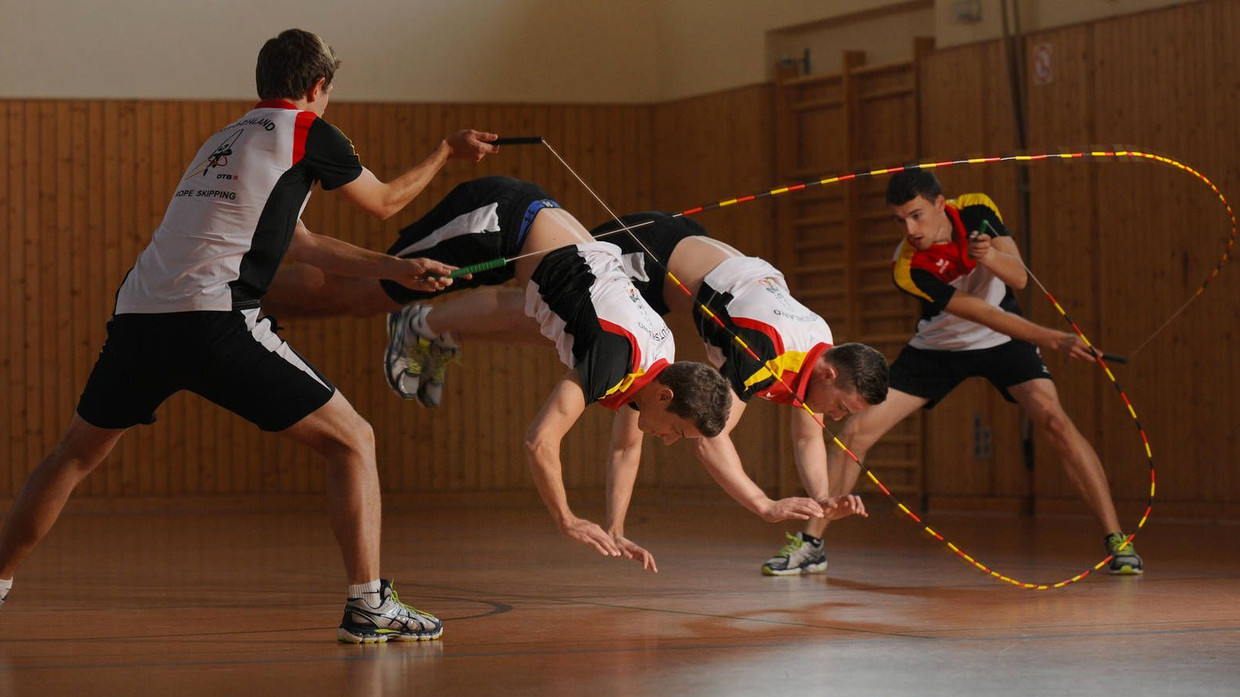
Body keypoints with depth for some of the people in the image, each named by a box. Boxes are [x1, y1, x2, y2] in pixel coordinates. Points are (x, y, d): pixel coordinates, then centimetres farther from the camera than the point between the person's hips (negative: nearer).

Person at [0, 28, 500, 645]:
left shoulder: (223, 142, 30)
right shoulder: (307, 132, 9)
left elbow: (300, 243, 38)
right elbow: (383, 202, 23)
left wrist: (399, 269, 44)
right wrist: (447, 151, 39)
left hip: (137, 316, 7)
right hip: (213, 319, -7)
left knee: (76, 454, 27)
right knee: (351, 441, 3)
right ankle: (368, 605, -5)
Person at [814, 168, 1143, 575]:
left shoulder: (977, 210, -20)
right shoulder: (906, 270, -28)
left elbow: (1018, 277, -22)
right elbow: (983, 314, -30)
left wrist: (991, 257, -44)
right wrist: (1053, 340, -37)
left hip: (1002, 342, 1)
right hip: (936, 346, 0)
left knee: (1053, 421, -21)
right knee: (857, 431, -10)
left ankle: (1116, 540, -17)